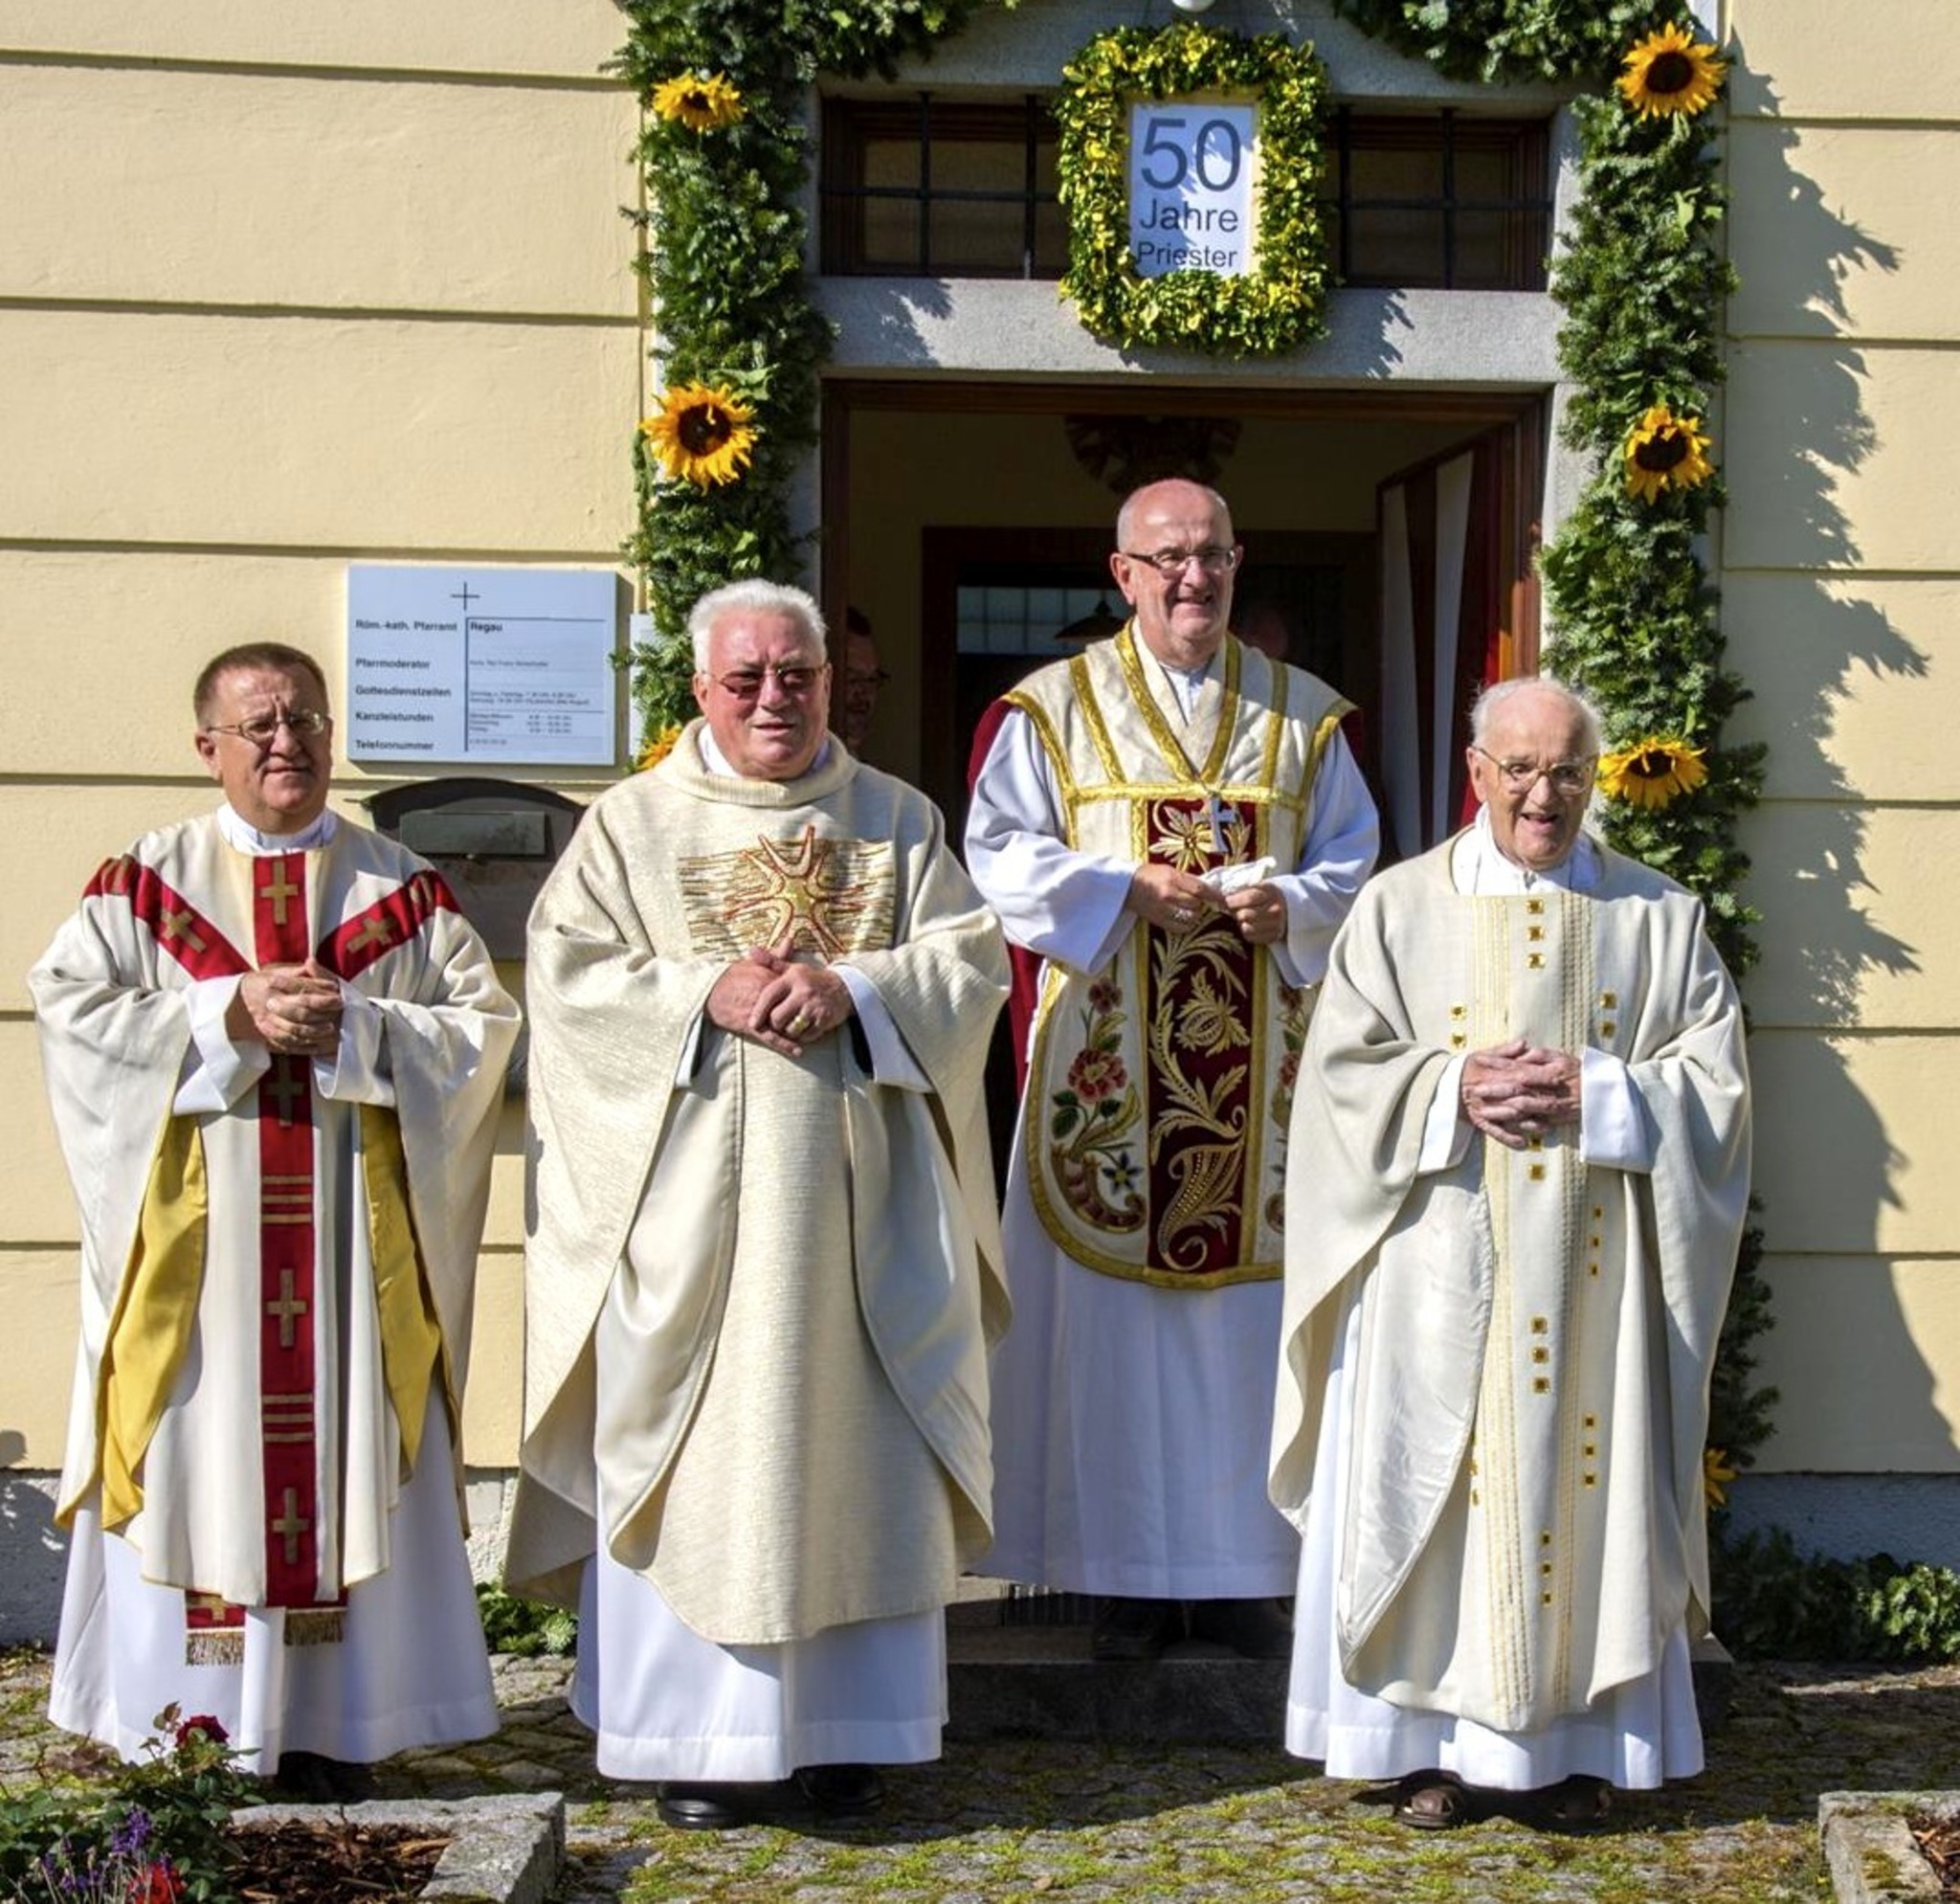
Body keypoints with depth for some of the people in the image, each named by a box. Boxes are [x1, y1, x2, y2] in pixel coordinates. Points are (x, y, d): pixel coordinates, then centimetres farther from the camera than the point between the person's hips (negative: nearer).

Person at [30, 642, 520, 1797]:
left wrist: (355, 1026, -14)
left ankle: (332, 1726, 10)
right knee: (195, 1454, 0)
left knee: (347, 1464, 2)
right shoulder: (143, 884, 7)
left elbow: (486, 1027, 1)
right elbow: (73, 1009, -4)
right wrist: (229, 1016, -14)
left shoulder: (403, 890, 8)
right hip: (193, 1237, 0)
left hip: (356, 1234, 1)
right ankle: (181, 1729, 9)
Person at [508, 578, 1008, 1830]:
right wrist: (707, 994, -16)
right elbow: (570, 975, -2)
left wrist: (851, 989, -14)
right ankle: (697, 1737, 10)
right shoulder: (633, 823, 7)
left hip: (860, 1203, 1)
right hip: (690, 1201, -1)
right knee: (696, 1455, 0)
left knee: (854, 1456, 4)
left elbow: (972, 962, 3)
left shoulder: (899, 820, 11)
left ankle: (846, 1730, 15)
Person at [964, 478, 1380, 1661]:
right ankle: (1128, 1573, 8)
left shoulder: (1303, 715, 12)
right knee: (1112, 1308, -1)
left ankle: (1240, 1572, 12)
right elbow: (999, 853, 1)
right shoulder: (1058, 707, 6)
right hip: (1109, 1063, -2)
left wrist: (1287, 904, -11)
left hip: (1260, 1066, 2)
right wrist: (1125, 887, -13)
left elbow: (1355, 865, 11)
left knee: (1249, 1307, 3)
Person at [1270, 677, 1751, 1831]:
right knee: (1437, 1485, 0)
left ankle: (1577, 1741, 13)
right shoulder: (1403, 907, 6)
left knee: (1586, 1486, 3)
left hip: (1596, 1276, 1)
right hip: (1441, 1269, 0)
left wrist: (1594, 1094, -13)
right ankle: (1436, 1740, 9)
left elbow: (1716, 1084, 2)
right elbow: (1344, 1072, 0)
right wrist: (1455, 1089, -15)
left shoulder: (1660, 918, 8)